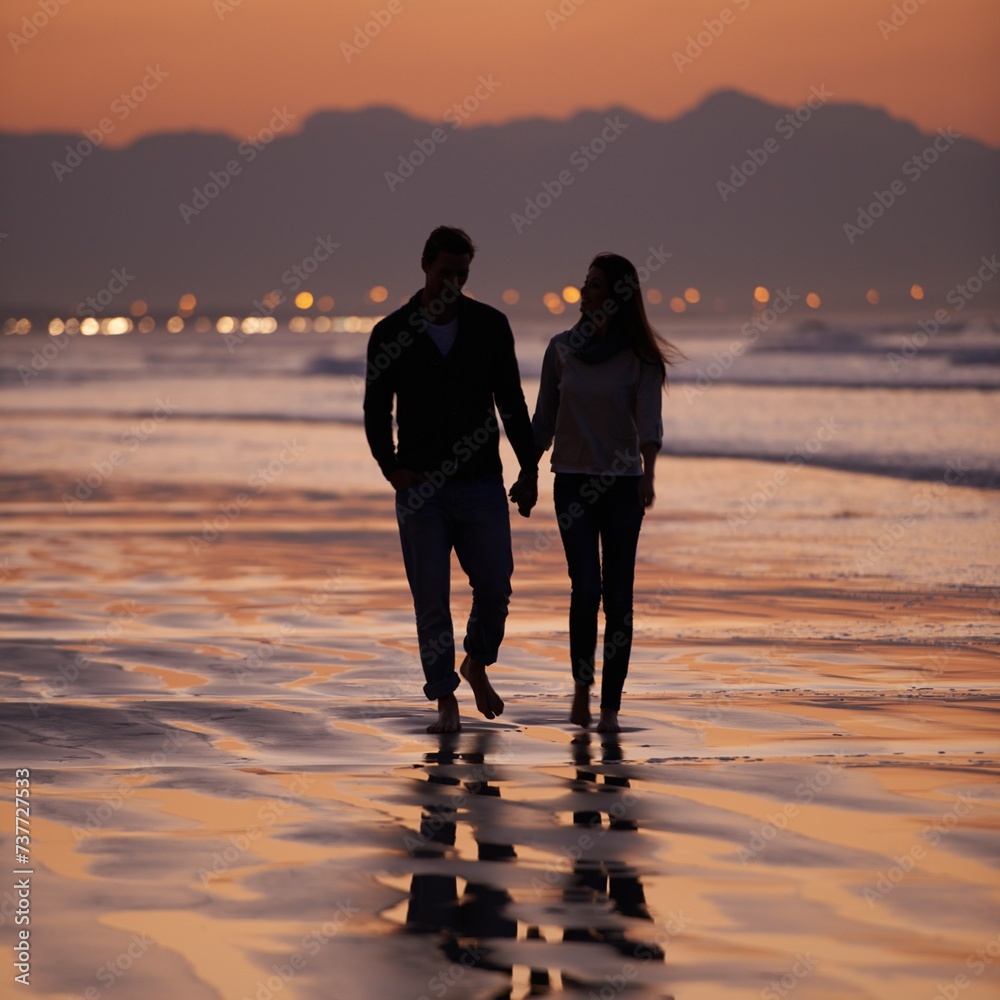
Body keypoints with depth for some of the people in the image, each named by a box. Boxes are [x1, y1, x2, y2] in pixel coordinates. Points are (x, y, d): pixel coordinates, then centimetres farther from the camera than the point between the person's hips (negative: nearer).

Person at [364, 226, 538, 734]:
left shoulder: (490, 326, 2)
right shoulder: (391, 334, 0)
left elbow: (511, 401, 8)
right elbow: (376, 411, 4)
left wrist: (529, 468, 4)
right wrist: (391, 466, -11)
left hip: (481, 483, 1)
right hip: (421, 485, -1)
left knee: (495, 588, 2)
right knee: (431, 599, -2)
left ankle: (477, 664, 29)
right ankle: (445, 700, 6)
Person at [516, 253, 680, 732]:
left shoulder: (640, 359, -4)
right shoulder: (561, 349, 4)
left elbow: (649, 420, -15)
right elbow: (544, 420, 11)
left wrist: (647, 473, -31)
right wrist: (526, 475, 7)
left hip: (622, 483, -1)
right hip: (573, 482, 1)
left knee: (618, 597, 0)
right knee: (586, 587, -14)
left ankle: (610, 706, 6)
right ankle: (582, 684, 6)